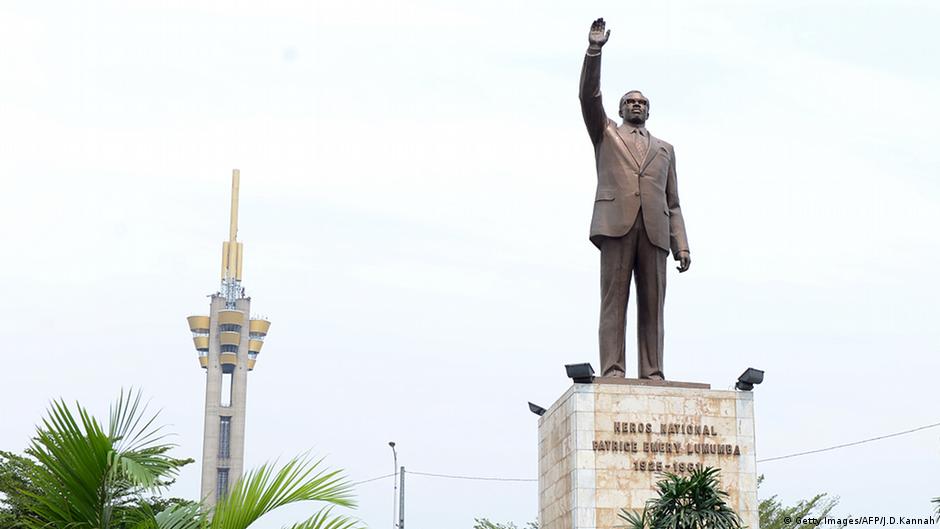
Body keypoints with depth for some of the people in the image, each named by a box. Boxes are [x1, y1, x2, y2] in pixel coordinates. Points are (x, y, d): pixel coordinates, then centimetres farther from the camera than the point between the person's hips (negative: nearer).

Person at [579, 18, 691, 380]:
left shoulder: (664, 149, 29)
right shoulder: (605, 133, 24)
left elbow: (673, 203, 21)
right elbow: (589, 96, 6)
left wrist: (681, 245, 8)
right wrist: (594, 50, -4)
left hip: (654, 229, 3)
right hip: (616, 223, -3)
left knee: (652, 304, -5)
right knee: (614, 299, -10)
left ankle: (652, 374, -9)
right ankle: (612, 371, -16)